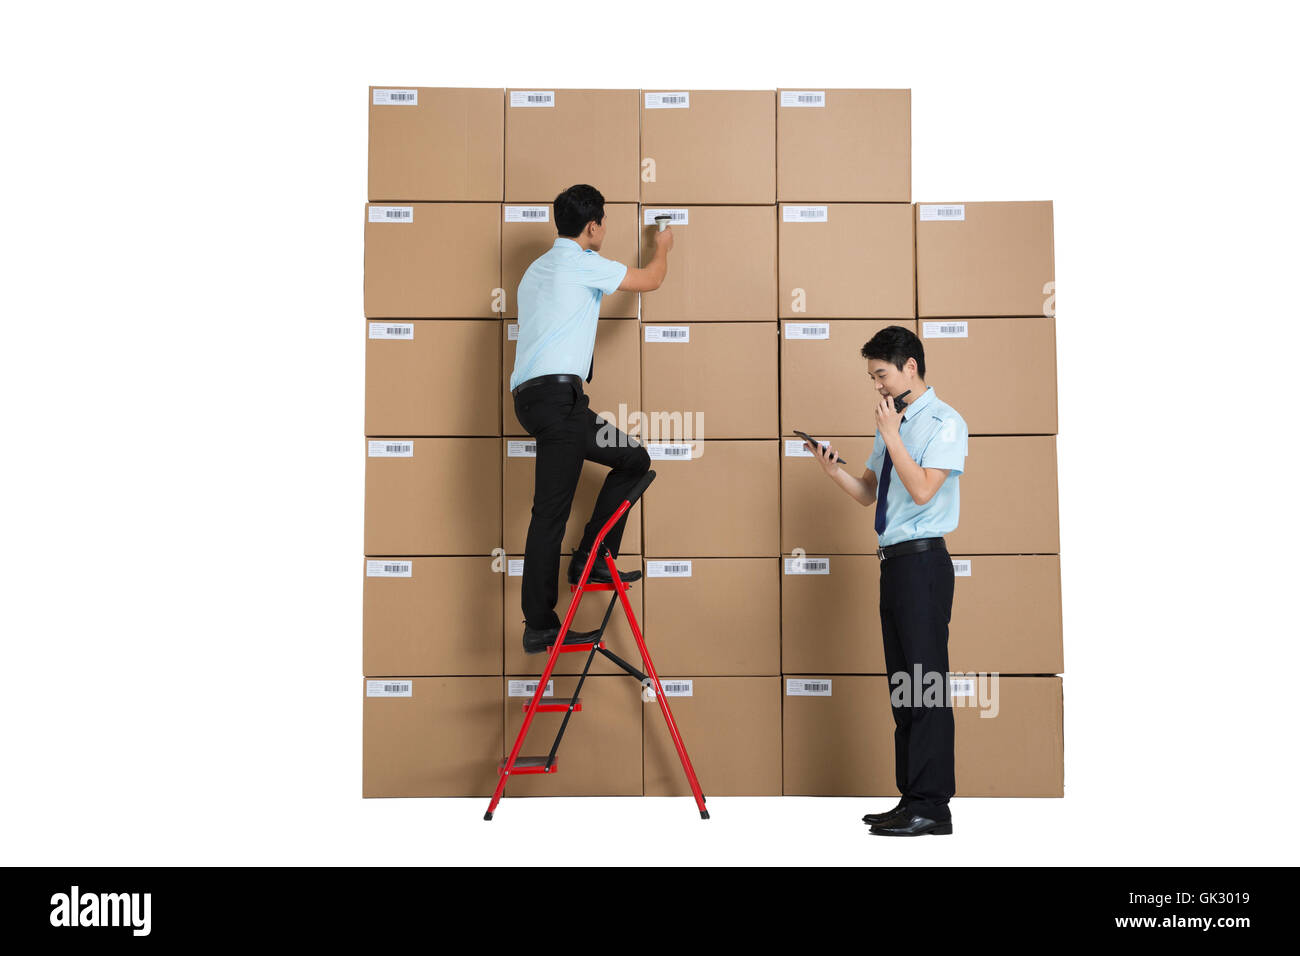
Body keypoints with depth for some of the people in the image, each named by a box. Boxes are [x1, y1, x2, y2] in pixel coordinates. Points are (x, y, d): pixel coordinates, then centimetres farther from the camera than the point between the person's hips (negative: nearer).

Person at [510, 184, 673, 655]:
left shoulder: (538, 268, 25)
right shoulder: (582, 263, -3)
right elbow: (651, 280, 7)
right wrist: (662, 248, 28)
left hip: (534, 395, 10)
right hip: (555, 392, -10)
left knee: (634, 459, 13)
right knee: (551, 512, -9)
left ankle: (592, 560, 11)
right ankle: (539, 626, -6)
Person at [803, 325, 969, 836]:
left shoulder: (944, 423, -7)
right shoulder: (891, 422, 17)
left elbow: (922, 490, -19)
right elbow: (869, 492, 20)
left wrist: (891, 436, -15)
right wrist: (834, 471, 2)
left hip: (922, 560, -9)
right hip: (894, 561, 9)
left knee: (925, 680, -8)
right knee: (902, 681, 11)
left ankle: (931, 805, -3)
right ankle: (911, 798, 18)